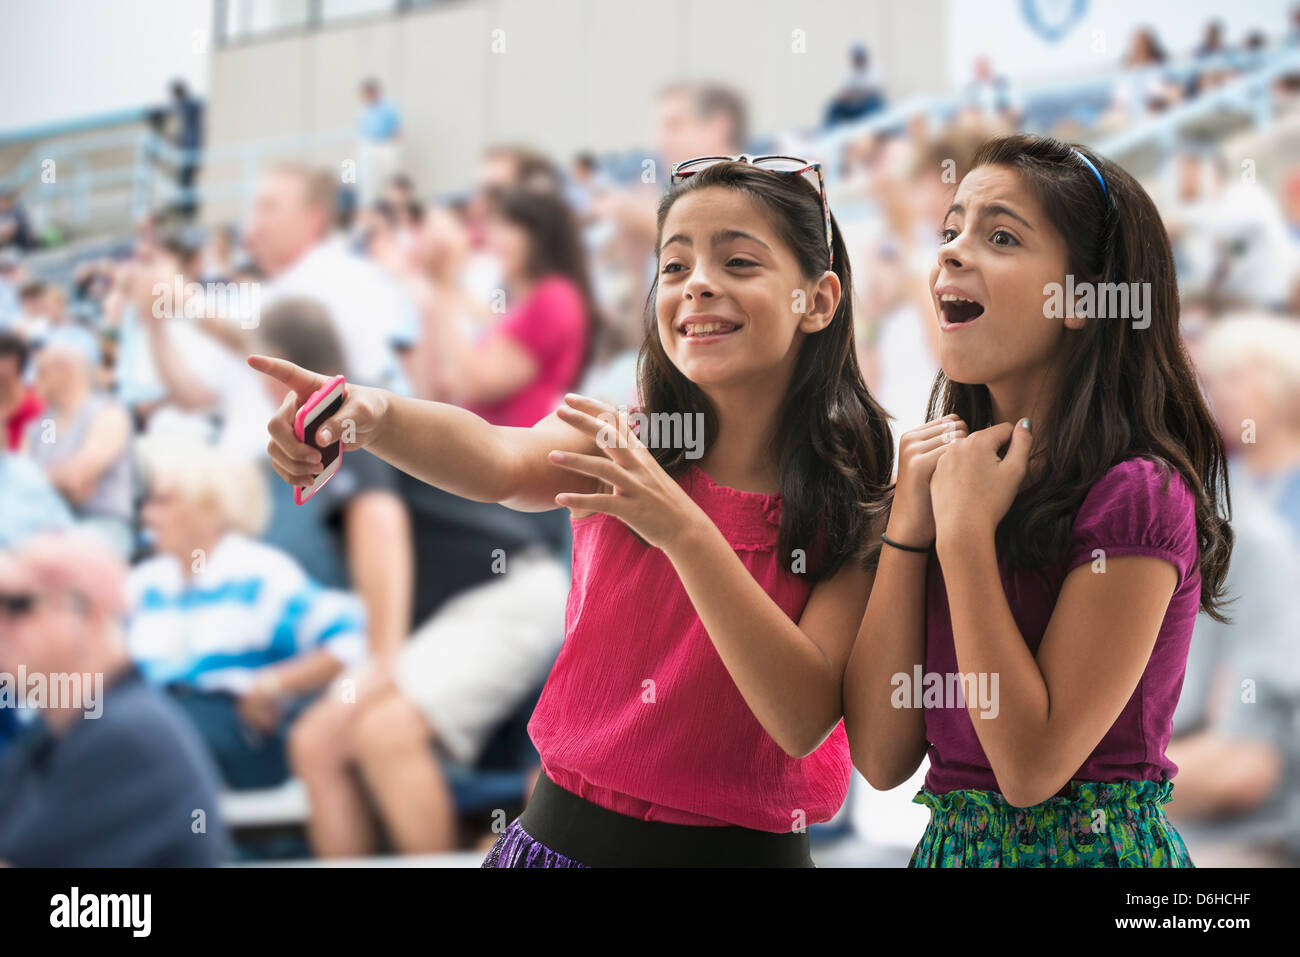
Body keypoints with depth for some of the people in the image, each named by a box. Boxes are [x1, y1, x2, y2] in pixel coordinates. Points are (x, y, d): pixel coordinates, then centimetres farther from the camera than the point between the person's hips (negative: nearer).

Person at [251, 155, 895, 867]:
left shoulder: (854, 503, -9)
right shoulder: (622, 442, -3)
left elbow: (806, 720, -21)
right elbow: (504, 462, -24)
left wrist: (682, 529, -30)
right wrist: (372, 415, -44)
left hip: (743, 848, -2)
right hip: (563, 834, 2)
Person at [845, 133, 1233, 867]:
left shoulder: (1138, 495, -16)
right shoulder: (945, 465, 3)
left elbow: (1033, 765, -21)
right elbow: (882, 757, -4)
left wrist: (964, 531, -19)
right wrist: (909, 522, -10)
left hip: (1086, 842, -6)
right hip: (954, 840, 6)